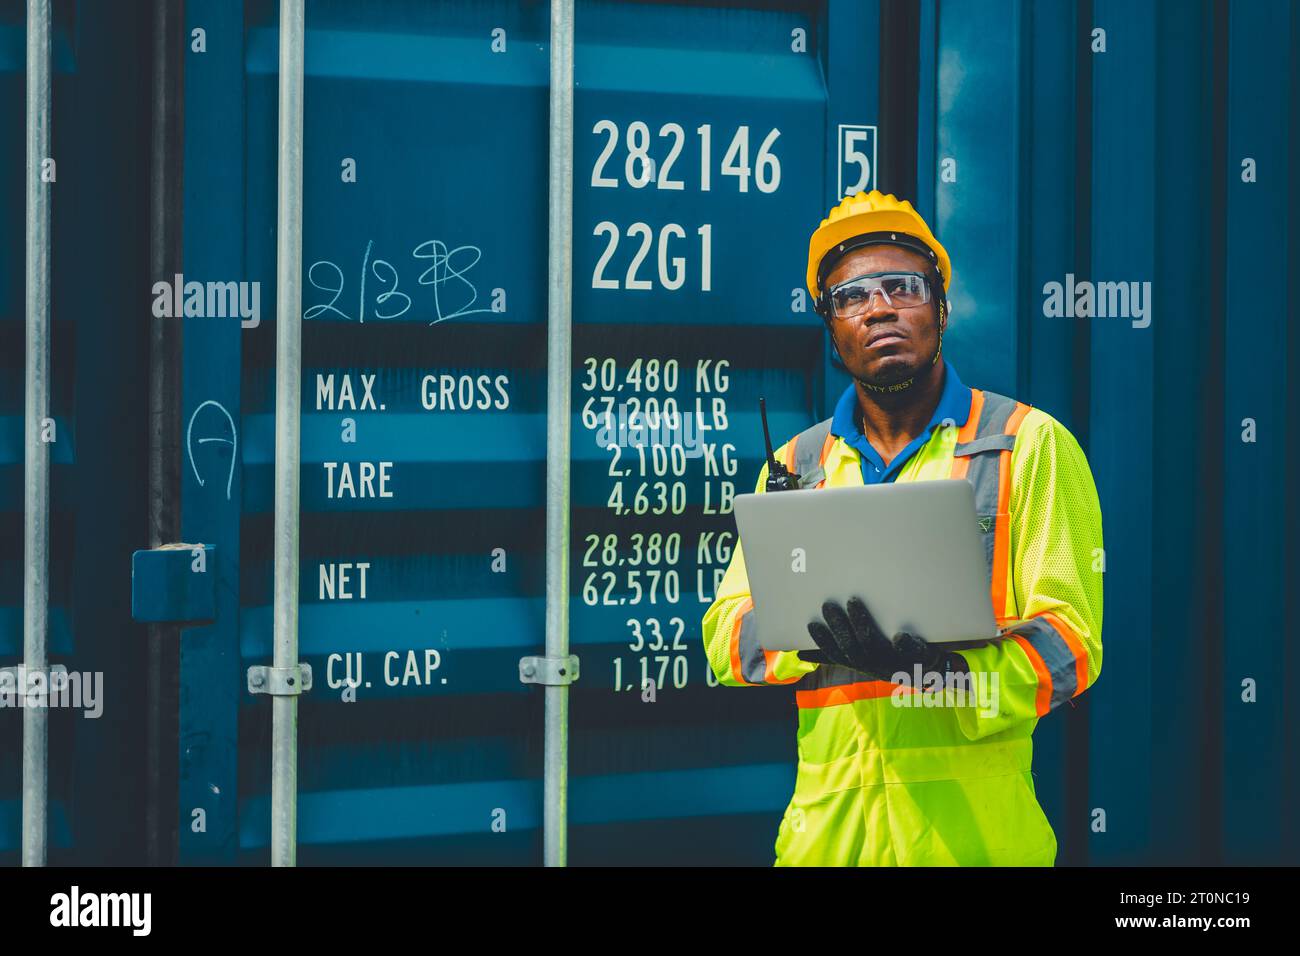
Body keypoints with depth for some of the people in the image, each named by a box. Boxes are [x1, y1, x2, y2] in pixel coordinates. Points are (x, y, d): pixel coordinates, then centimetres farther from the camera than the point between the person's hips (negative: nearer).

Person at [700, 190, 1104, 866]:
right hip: (828, 822, 3)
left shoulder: (1031, 444, 2)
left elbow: (1070, 639, -6)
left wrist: (947, 672, -24)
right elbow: (727, 635, 8)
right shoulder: (797, 466, 14)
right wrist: (815, 627, -13)